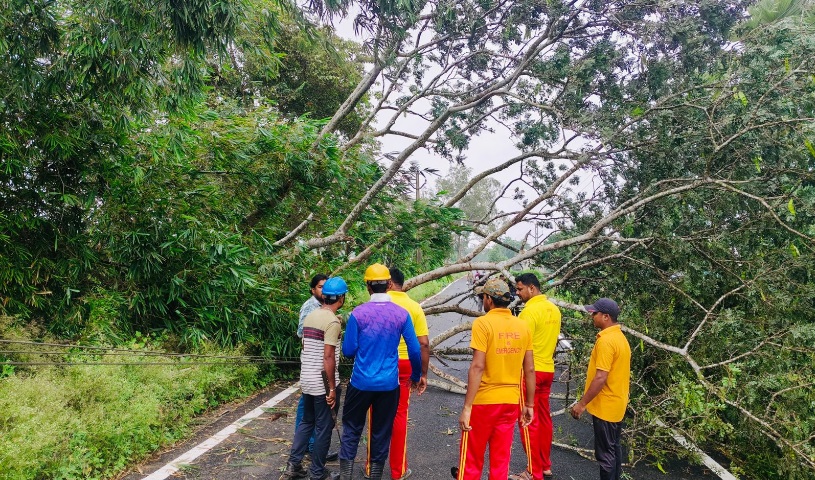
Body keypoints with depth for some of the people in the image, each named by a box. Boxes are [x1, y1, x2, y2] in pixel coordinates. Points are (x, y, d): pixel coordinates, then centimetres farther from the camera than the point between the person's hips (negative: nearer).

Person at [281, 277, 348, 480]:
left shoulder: (310, 316, 8)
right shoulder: (332, 321, -17)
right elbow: (328, 357, -21)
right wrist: (332, 388, -16)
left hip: (306, 380, 8)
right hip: (323, 384, -8)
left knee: (306, 422, 21)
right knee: (324, 427, 7)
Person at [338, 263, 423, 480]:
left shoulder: (358, 314, -10)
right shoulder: (402, 314, -5)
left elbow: (348, 351, -5)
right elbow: (415, 350, -1)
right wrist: (416, 375, 16)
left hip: (361, 382, -1)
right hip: (389, 384, 2)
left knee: (351, 428, 14)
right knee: (381, 432, 13)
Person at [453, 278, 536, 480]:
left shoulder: (483, 323, -13)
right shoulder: (522, 326, 2)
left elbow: (477, 367, -18)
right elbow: (529, 369, 5)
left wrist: (466, 407, -15)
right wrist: (529, 405, 14)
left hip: (483, 401, -5)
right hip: (511, 402, 5)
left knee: (472, 459, 11)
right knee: (501, 460, 15)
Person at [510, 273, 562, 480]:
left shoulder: (530, 311, -18)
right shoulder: (554, 309, 8)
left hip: (530, 371, -8)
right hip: (548, 369, 8)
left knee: (529, 421, 0)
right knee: (544, 418, 15)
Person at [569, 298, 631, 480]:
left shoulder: (606, 340, -22)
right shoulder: (620, 337, 9)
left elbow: (600, 378, -25)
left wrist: (582, 403, -19)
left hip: (605, 406, -10)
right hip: (617, 404, 10)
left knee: (605, 453, 0)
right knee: (614, 448, 17)